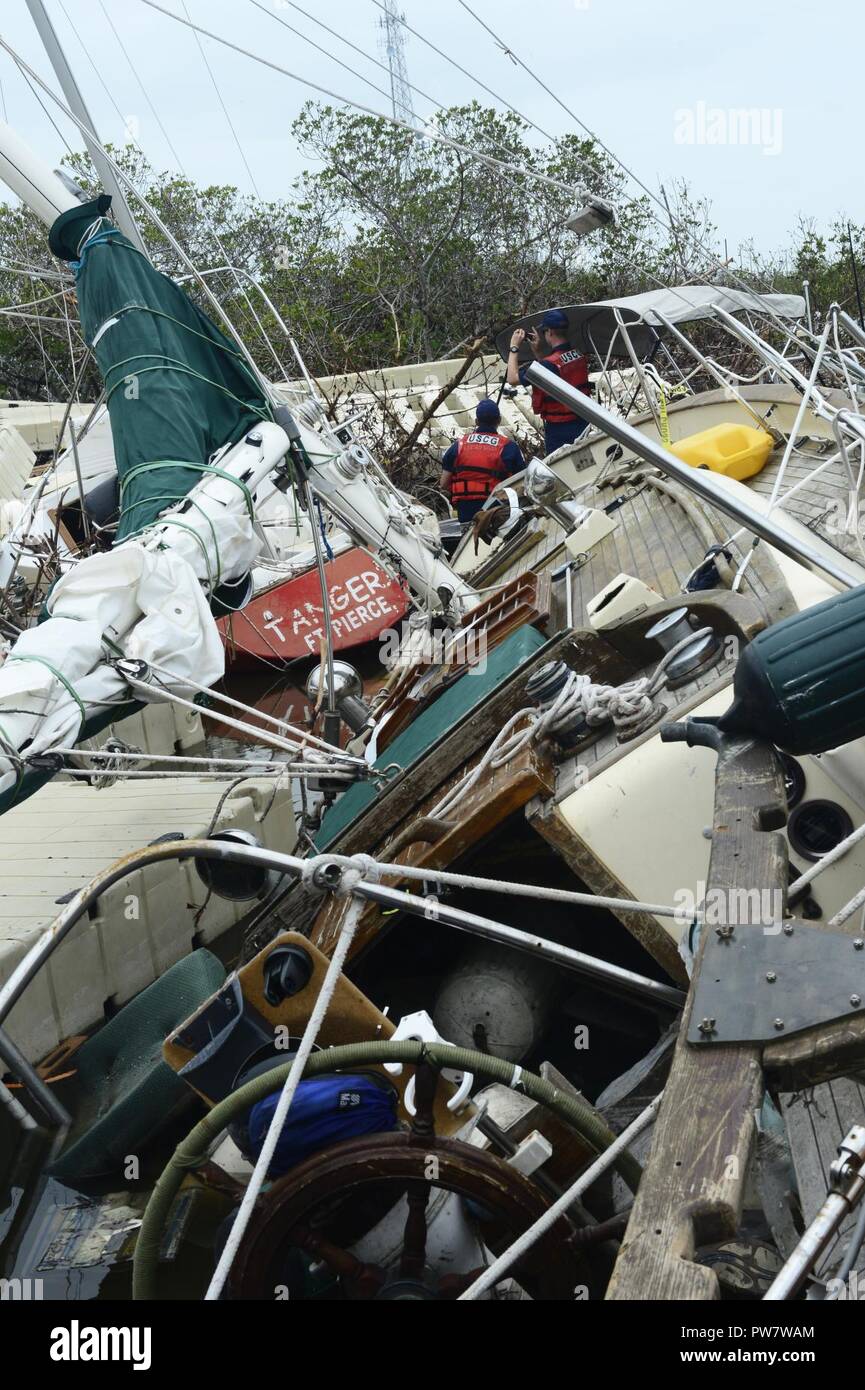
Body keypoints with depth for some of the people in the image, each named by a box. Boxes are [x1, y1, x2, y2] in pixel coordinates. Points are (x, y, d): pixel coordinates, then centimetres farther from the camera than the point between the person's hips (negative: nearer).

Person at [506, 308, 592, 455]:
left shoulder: (551, 364, -23)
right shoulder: (579, 356, 1)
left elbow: (512, 379, -17)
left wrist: (514, 348, -8)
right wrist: (537, 350, 15)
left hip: (560, 428, -8)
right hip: (582, 423, 8)